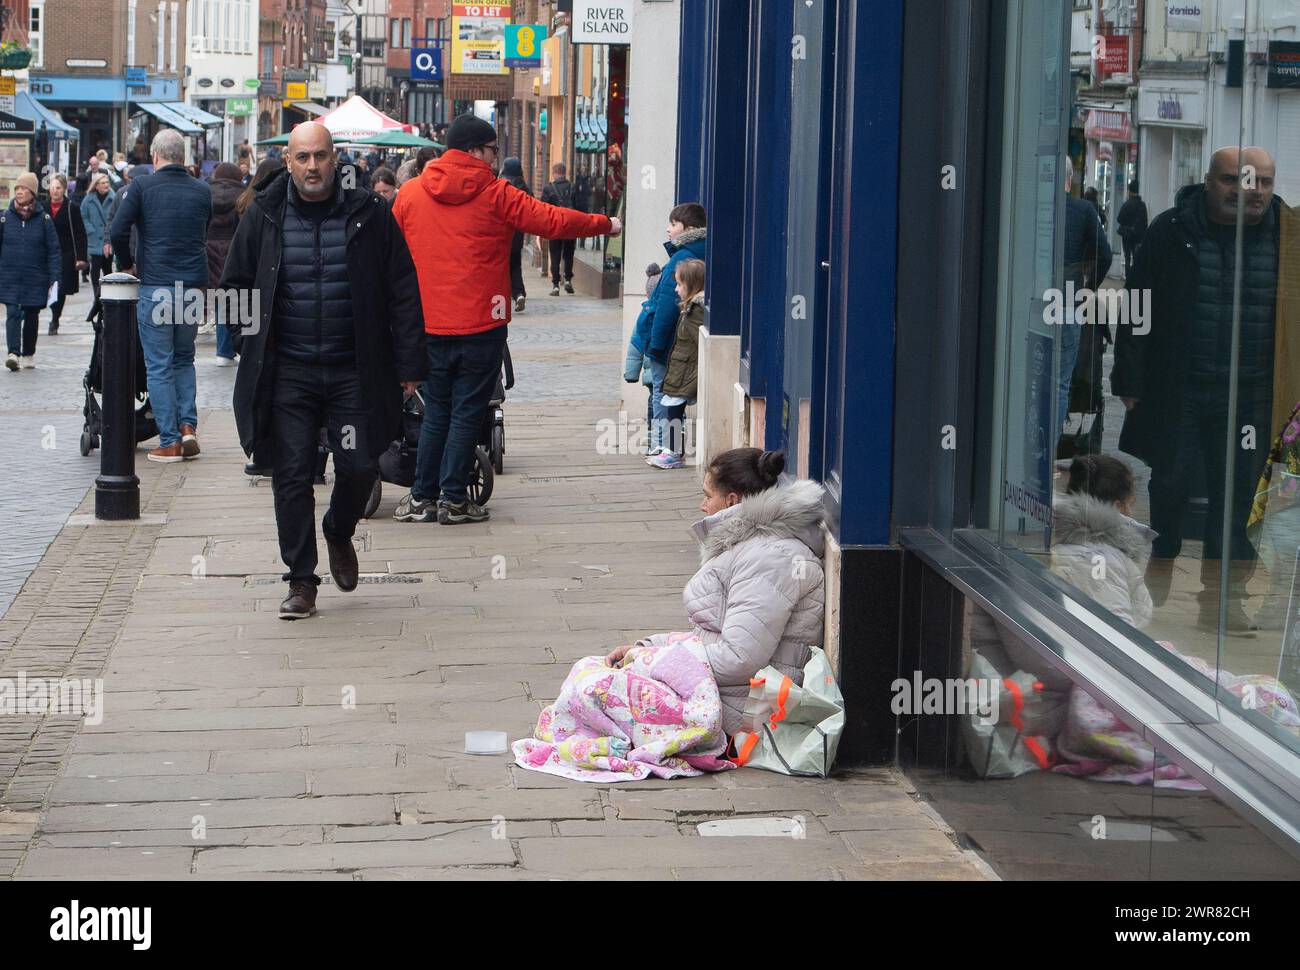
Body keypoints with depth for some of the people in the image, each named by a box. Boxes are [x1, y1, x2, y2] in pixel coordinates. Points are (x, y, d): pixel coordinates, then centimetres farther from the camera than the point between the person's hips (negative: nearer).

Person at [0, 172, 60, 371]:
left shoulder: (43, 219, -2)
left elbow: (54, 250, -1)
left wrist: (54, 278, -8)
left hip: (35, 279, 0)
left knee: (31, 317, 11)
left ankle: (29, 354, 25)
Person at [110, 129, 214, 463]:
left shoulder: (142, 187, -4)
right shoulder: (202, 191, 6)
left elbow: (118, 232, -9)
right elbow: (205, 237, 12)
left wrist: (128, 265, 7)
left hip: (155, 288, -3)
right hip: (194, 286, 3)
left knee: (159, 366, 4)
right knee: (184, 359, 20)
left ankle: (169, 441, 2)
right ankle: (188, 425, 6)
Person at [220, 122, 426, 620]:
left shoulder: (369, 214, 1)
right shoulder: (264, 216, 3)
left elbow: (403, 293, 3)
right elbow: (234, 285, 15)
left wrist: (408, 364, -1)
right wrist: (252, 333, 3)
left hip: (354, 370, 0)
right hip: (287, 373, 1)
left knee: (359, 467, -3)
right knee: (292, 476, -1)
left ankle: (339, 532, 30)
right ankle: (301, 582, 8)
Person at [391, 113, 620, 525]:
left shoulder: (409, 194, 3)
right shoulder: (495, 194, -7)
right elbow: (551, 220, -3)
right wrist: (605, 224, 11)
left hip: (427, 325, 4)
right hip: (480, 325, -3)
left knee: (435, 412, 13)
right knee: (467, 412, 4)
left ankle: (422, 497, 13)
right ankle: (453, 499, 5)